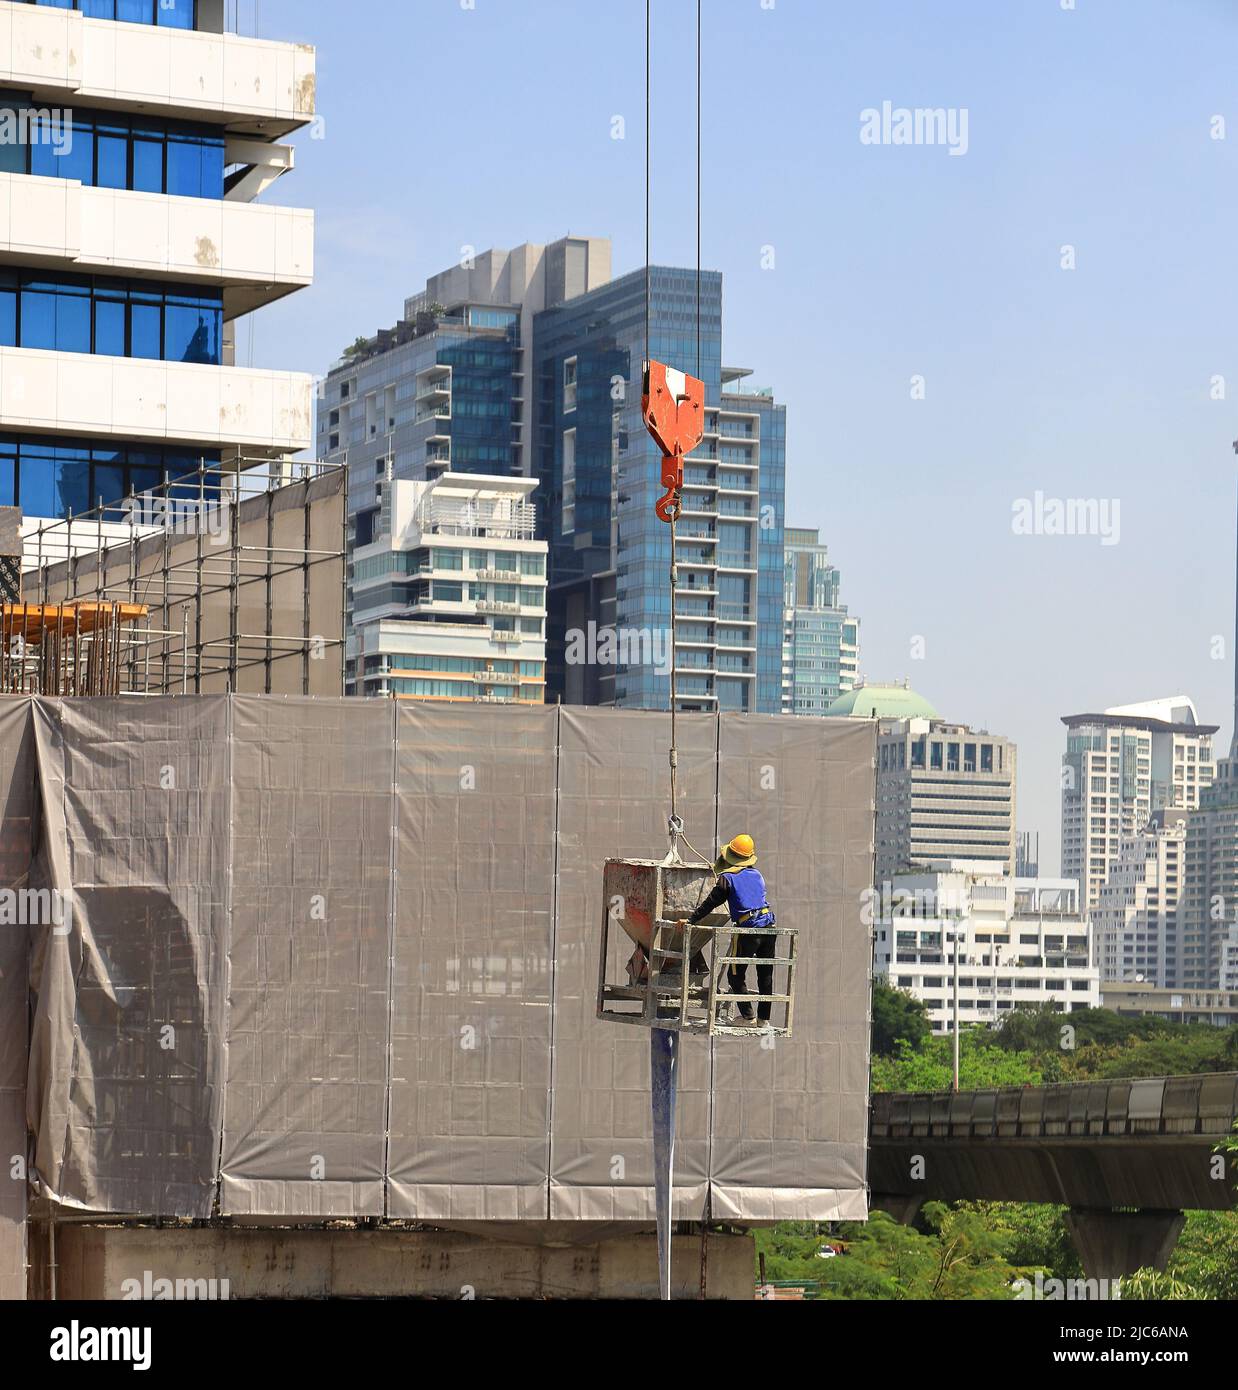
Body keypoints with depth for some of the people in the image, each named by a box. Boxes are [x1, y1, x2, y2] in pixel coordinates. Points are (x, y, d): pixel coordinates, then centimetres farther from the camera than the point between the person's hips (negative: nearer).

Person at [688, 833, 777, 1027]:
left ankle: (748, 1016, 3)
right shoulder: (756, 874, 12)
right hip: (768, 923, 6)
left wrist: (692, 920, 3)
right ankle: (764, 1017, 17)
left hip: (749, 930, -6)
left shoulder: (727, 878, -4)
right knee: (765, 974, 13)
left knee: (736, 975, 7)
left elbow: (711, 903, -4)